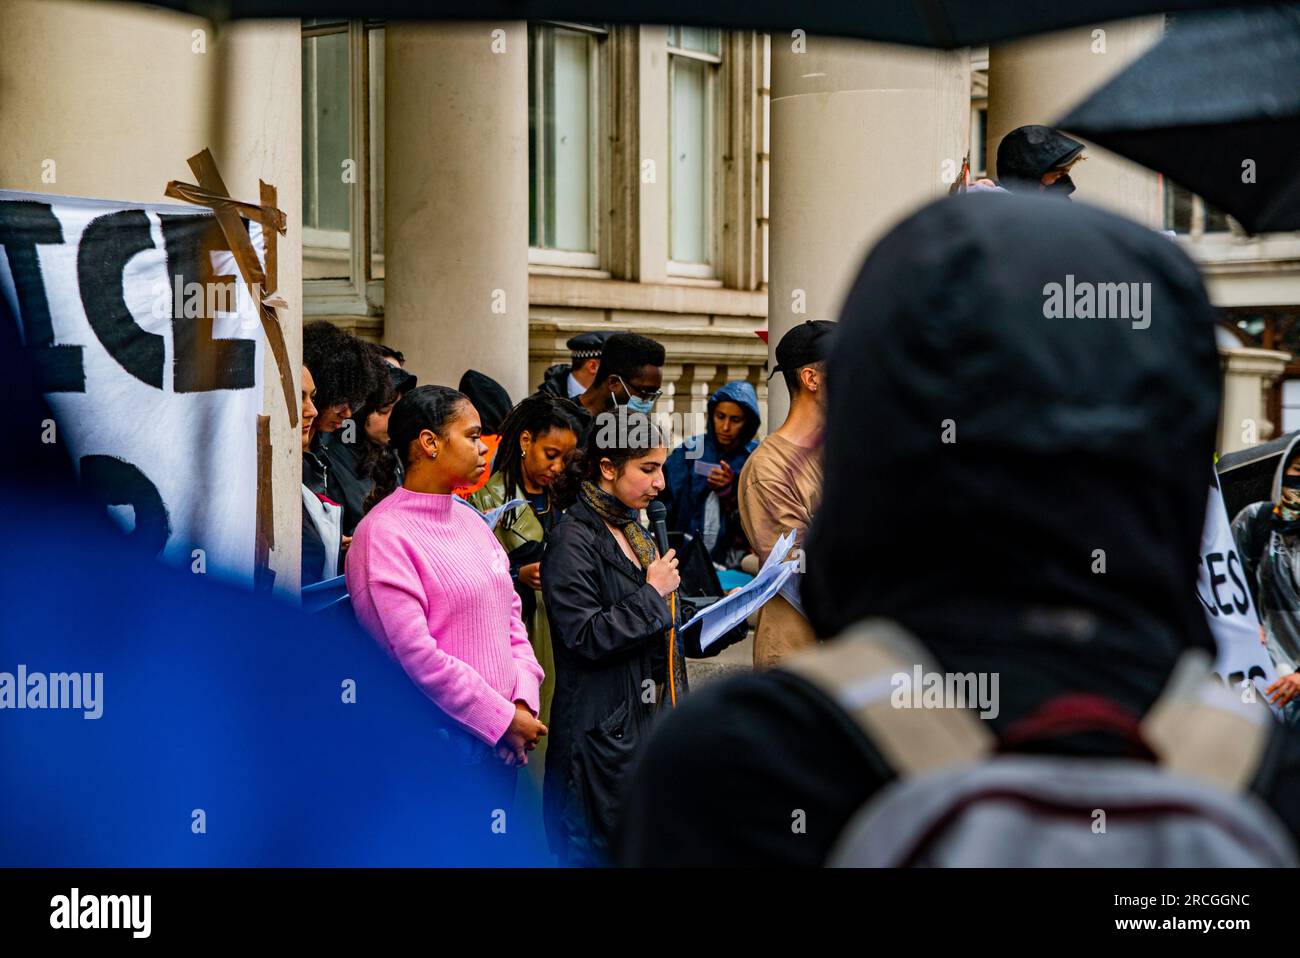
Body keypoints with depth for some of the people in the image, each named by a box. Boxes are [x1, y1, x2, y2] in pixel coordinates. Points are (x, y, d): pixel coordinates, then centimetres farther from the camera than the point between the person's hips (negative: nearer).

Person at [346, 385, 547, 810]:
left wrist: (523, 702, -1)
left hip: (502, 735, 8)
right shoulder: (383, 534, -13)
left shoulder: (468, 519, 13)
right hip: (444, 740, -8)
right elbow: (415, 654, -18)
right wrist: (503, 718, -13)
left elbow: (510, 614, 15)